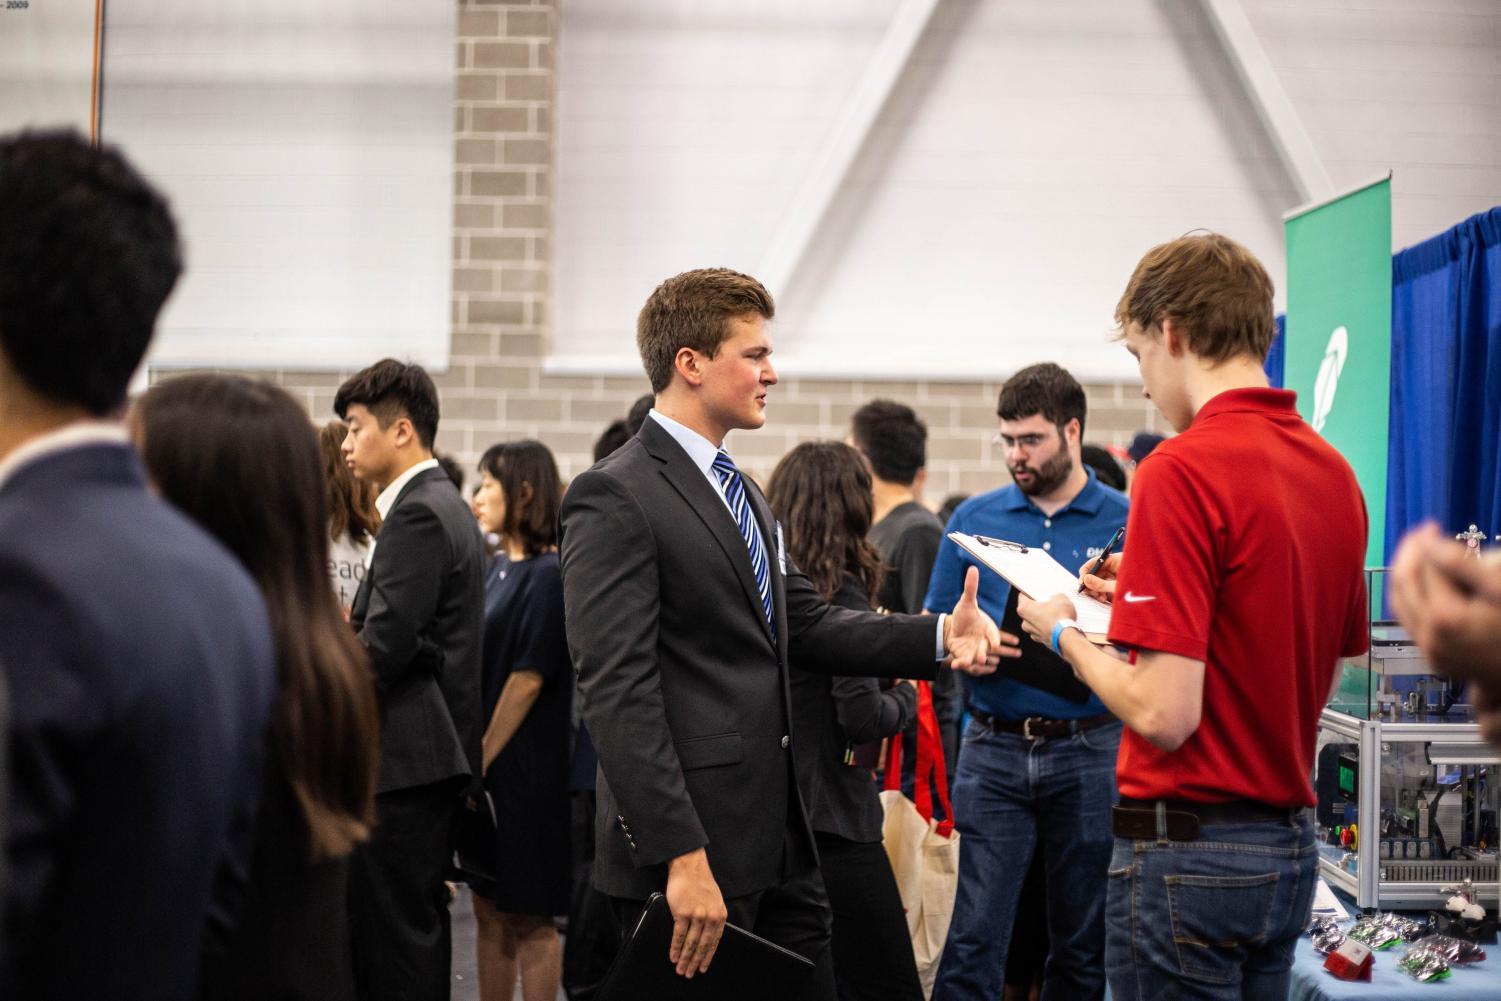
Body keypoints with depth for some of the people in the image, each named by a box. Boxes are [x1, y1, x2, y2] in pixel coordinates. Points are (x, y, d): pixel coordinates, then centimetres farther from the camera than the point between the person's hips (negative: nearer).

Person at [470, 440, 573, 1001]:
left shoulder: (549, 574, -13)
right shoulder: (499, 571, 12)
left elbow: (528, 678, -16)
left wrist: (483, 758, -14)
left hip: (524, 765, -8)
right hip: (485, 764, 8)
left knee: (529, 918, 0)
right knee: (489, 912, 12)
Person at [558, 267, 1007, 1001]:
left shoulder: (739, 493, 18)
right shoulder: (615, 498, -13)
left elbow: (806, 626, 16)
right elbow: (618, 692, -20)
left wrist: (940, 635, 1)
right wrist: (682, 858, -24)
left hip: (779, 838, 9)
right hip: (692, 846, -9)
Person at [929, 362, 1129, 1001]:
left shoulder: (1126, 522, 1)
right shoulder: (975, 518, 7)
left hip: (1090, 752, 0)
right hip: (994, 750, 1)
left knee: (1083, 946, 9)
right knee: (974, 942, -5)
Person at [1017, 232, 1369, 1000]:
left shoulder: (1182, 470, -18)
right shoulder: (1335, 471, 7)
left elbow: (1163, 713, -22)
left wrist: (1066, 634, -3)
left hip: (1189, 846, -8)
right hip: (1289, 845, 8)